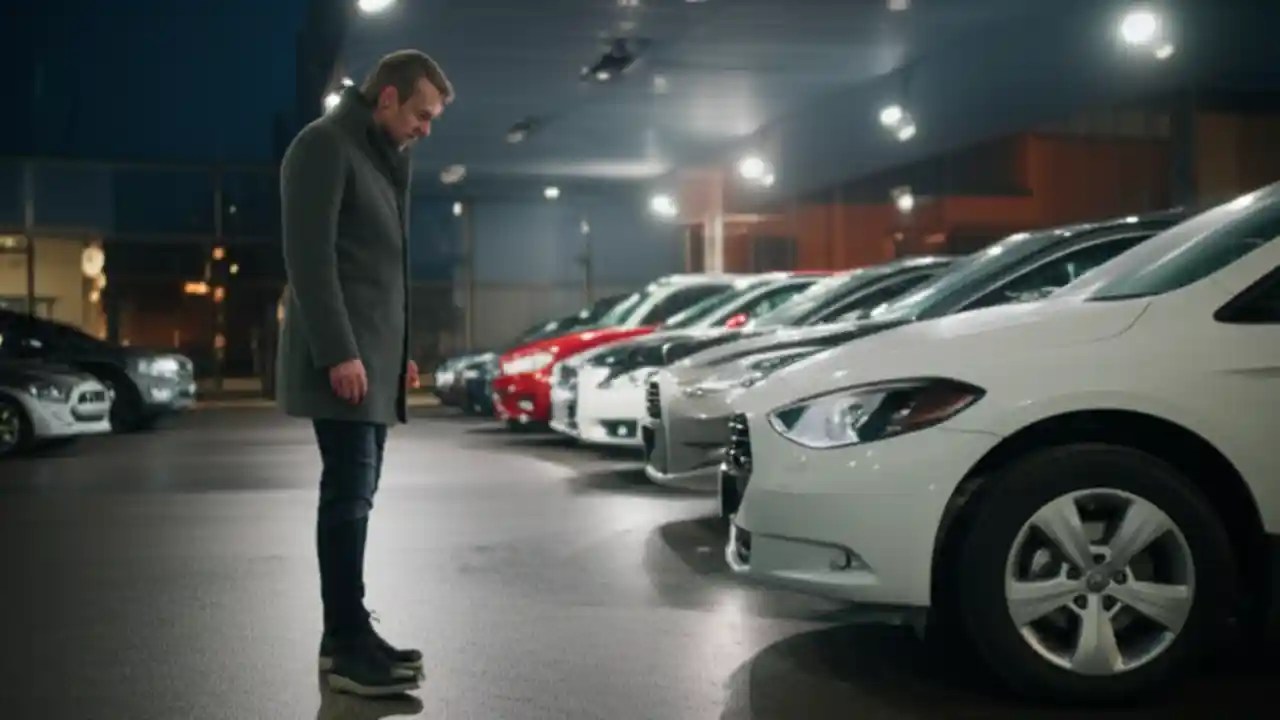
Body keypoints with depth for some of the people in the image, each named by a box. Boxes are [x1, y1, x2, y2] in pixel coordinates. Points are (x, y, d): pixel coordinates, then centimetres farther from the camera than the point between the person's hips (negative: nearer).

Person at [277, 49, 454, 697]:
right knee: (349, 492, -9)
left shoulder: (386, 157, 21)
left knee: (357, 493, 8)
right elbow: (310, 257, -16)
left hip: (375, 357, 9)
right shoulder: (325, 145, -8)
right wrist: (339, 352, -21)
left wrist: (399, 351, 16)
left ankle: (345, 635, 14)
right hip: (343, 358, -9)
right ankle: (347, 646, -5)